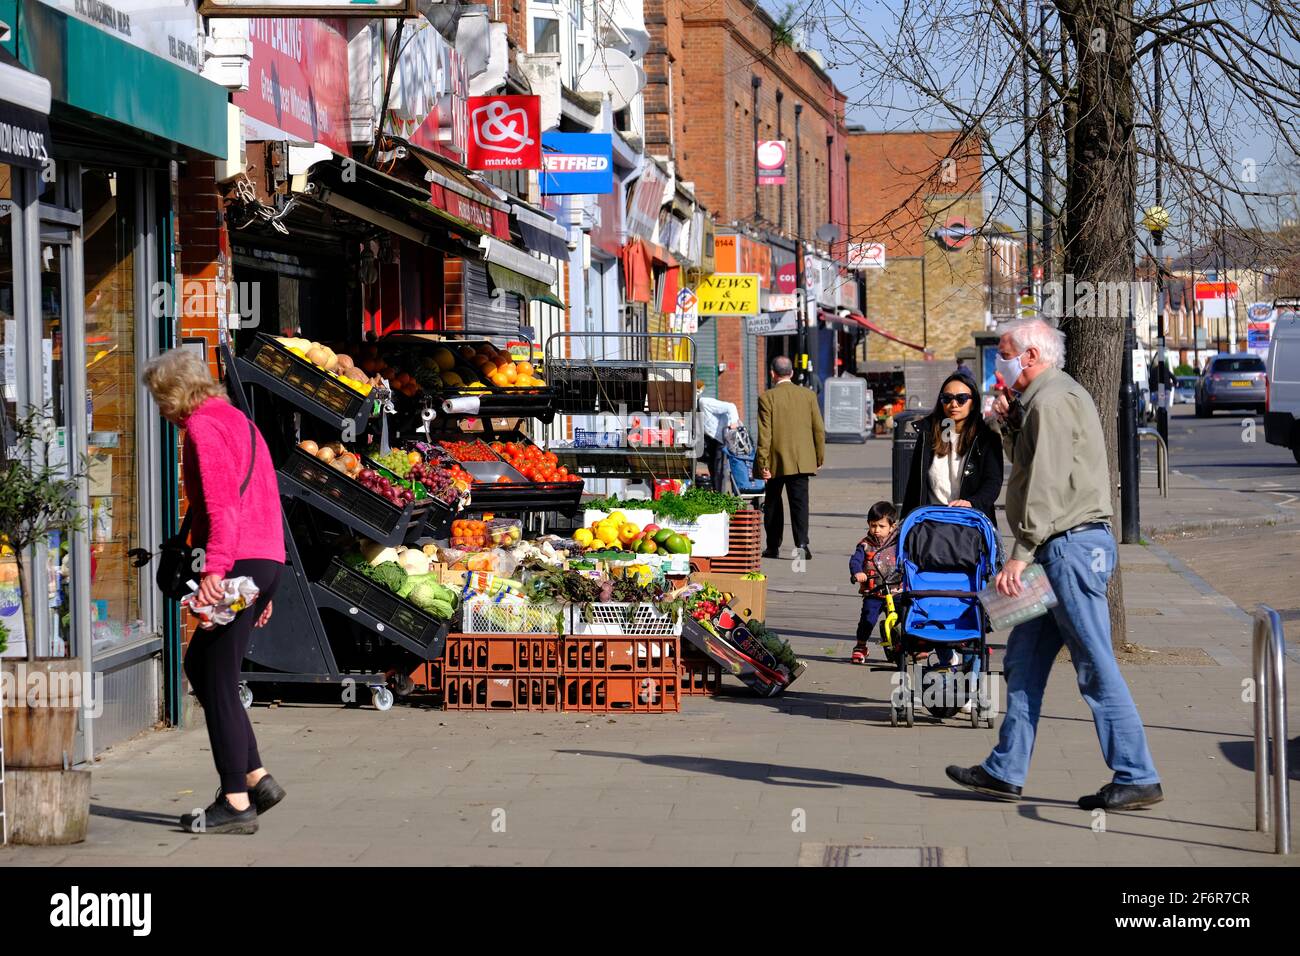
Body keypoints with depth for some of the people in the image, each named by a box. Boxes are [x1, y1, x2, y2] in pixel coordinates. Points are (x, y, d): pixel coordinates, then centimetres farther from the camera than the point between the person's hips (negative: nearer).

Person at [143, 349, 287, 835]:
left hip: (239, 560, -10)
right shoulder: (239, 422, 23)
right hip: (266, 558, 10)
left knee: (218, 680, -4)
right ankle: (256, 778, 13)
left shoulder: (203, 426, -6)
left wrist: (215, 568, -25)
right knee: (199, 666, 16)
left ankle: (236, 803, -3)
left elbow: (222, 503, -18)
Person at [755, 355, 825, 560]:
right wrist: (819, 457, 14)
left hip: (776, 461, -2)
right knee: (799, 502, 0)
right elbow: (819, 429, 5)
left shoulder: (767, 398, -8)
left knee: (773, 504, 12)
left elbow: (764, 433, -10)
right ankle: (801, 543, -15)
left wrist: (763, 464, -9)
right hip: (802, 461, 2)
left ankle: (773, 546, 16)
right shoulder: (808, 395, 3)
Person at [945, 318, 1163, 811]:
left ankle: (1136, 779, -4)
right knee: (1023, 660, 13)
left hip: (1070, 545, -11)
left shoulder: (1052, 401, -14)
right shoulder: (1053, 396, 19)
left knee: (1096, 668, -7)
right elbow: (1031, 464, 25)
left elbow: (1047, 484, -21)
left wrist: (1021, 554, -22)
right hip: (1063, 549, 11)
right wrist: (1012, 422, 11)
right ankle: (1006, 771, 18)